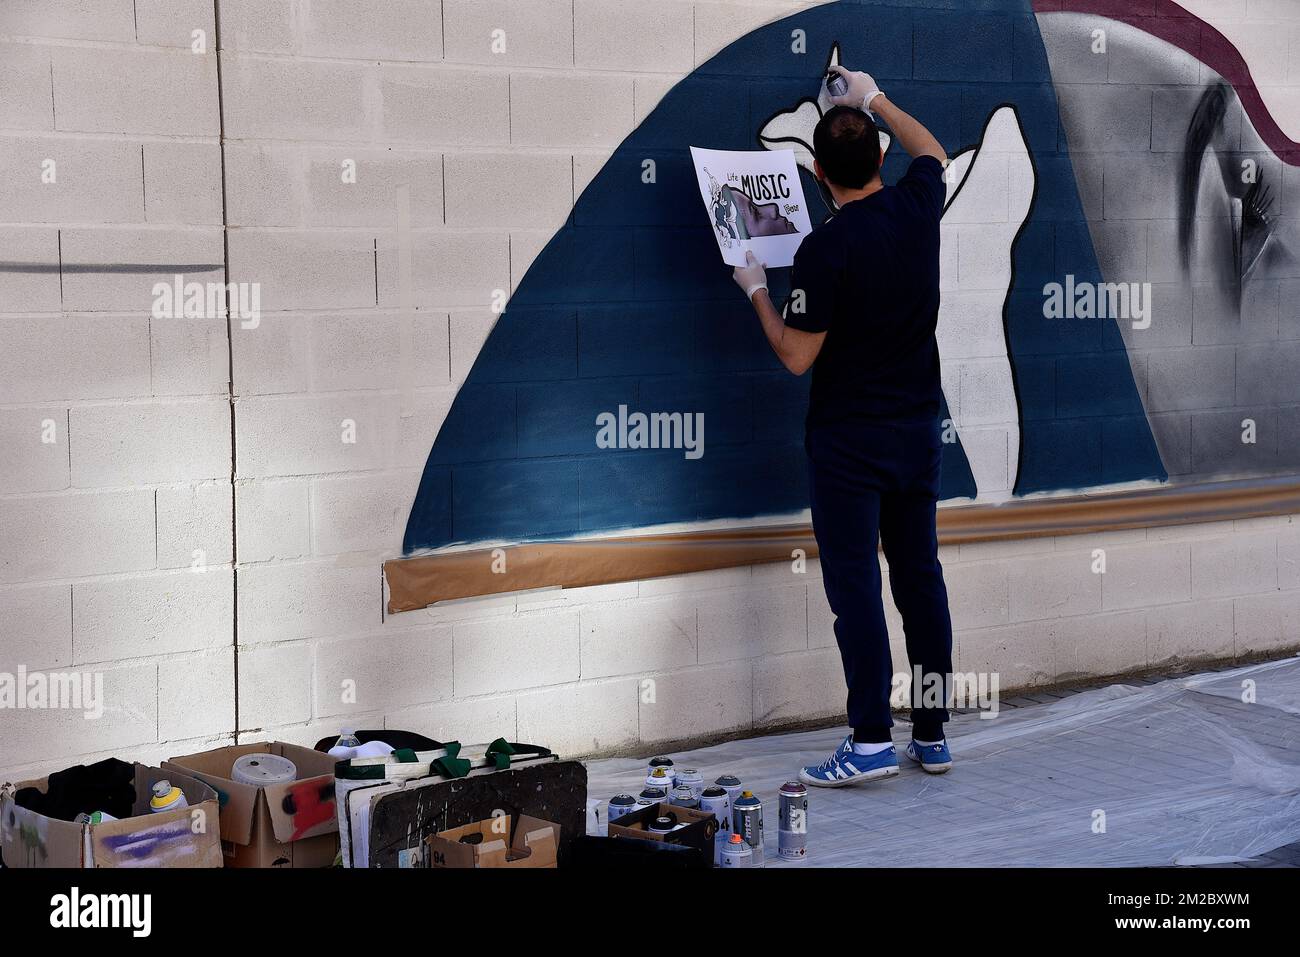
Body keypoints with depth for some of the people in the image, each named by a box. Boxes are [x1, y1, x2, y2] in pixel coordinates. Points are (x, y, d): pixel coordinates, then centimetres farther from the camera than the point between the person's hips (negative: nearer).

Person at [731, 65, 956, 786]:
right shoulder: (918, 210, -1)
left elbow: (797, 357, -12)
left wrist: (756, 291, 2)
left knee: (854, 586, -3)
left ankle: (872, 741, -6)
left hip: (848, 441, -6)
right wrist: (873, 98, 32)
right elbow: (933, 152, 24)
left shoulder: (824, 251, -19)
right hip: (919, 430, 6)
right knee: (921, 578, 10)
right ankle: (932, 735, 15)